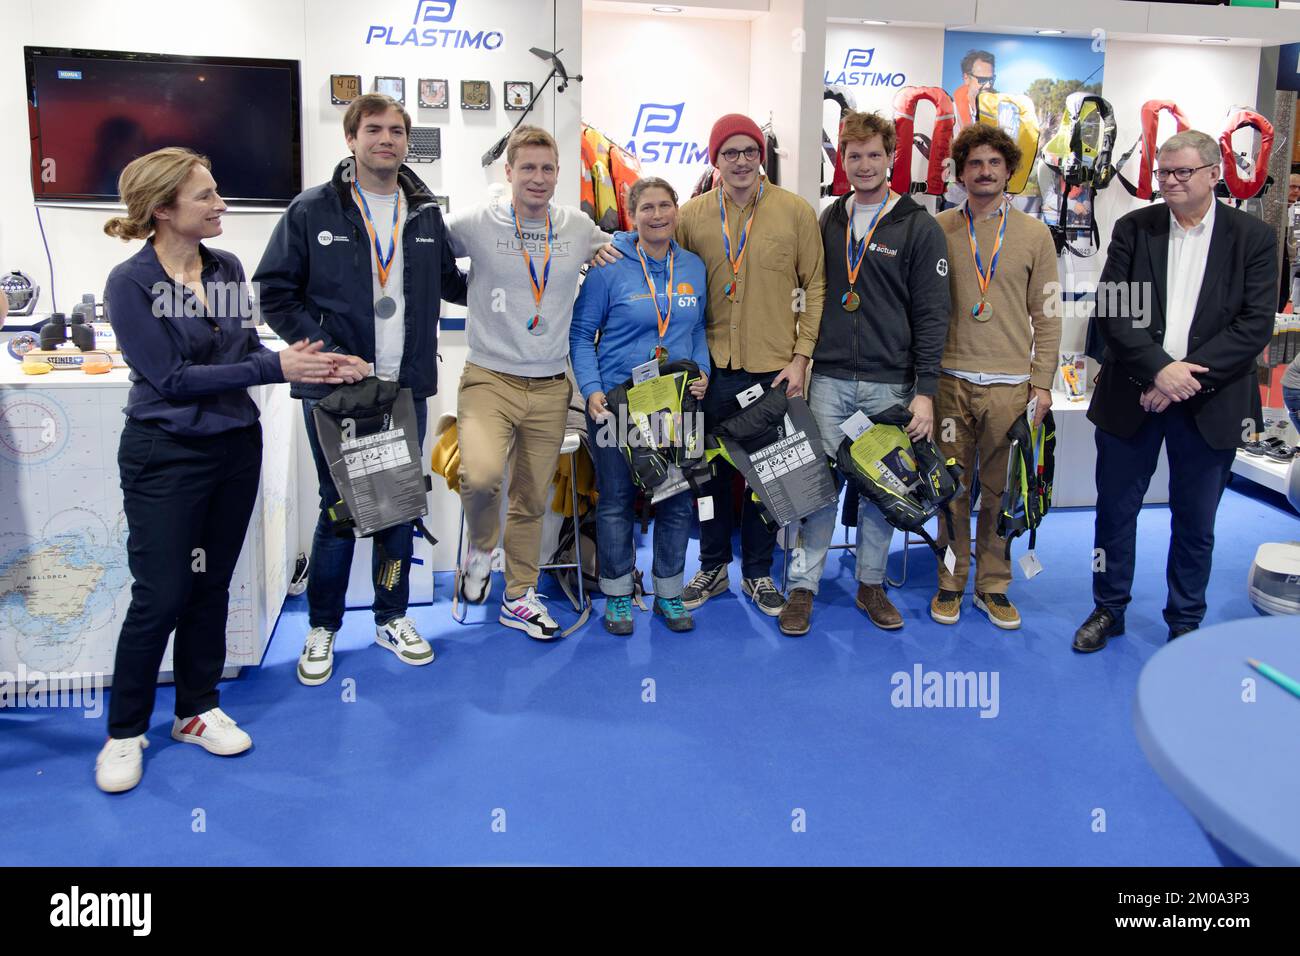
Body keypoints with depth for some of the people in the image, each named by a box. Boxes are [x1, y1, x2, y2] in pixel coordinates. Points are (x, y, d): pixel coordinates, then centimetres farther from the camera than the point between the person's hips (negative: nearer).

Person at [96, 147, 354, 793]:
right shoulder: (130, 284, -13)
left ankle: (198, 710, 29)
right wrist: (276, 367, -19)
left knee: (211, 584, 14)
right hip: (165, 454, -5)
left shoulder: (228, 268, 4)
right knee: (160, 596, -2)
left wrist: (314, 366, -9)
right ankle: (125, 731, 17)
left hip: (235, 447, 6)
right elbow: (173, 377, -18)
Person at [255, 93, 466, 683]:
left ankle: (392, 617, 29)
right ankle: (322, 628, 21)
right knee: (339, 508, 4)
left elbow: (452, 284, 21)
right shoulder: (312, 211, -2)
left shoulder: (426, 214, 10)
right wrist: (328, 352, -14)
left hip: (407, 389, 4)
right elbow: (277, 296, -3)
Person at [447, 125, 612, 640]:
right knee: (481, 476, -26)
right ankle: (482, 545, 7)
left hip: (550, 387, 3)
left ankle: (519, 597, 28)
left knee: (532, 500, 10)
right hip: (489, 379, -3)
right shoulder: (474, 224, -4)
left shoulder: (579, 227, 6)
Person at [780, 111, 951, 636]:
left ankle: (871, 583, 21)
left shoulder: (919, 228, 0)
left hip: (890, 384, -2)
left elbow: (932, 315, -3)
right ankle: (803, 585, 11)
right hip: (829, 380, 2)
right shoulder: (828, 221, 11)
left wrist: (925, 390, -10)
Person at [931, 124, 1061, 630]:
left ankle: (993, 586, 18)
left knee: (1000, 489, 5)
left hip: (1010, 384, 1)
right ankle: (951, 582, 18)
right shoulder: (938, 229, 5)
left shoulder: (1033, 233, 7)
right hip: (951, 379, 0)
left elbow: (1047, 314, 7)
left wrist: (1042, 381, 1)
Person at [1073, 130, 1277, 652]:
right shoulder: (1133, 229, 2)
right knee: (1115, 508, 9)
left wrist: (1190, 375, -17)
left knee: (1196, 521, 10)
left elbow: (1256, 323, -7)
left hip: (1210, 403, -1)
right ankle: (1109, 609, 27)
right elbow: (1112, 312, -6)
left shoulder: (1252, 237, 0)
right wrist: (1158, 369, -18)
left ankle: (1185, 624, 26)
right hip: (1132, 397, 1)